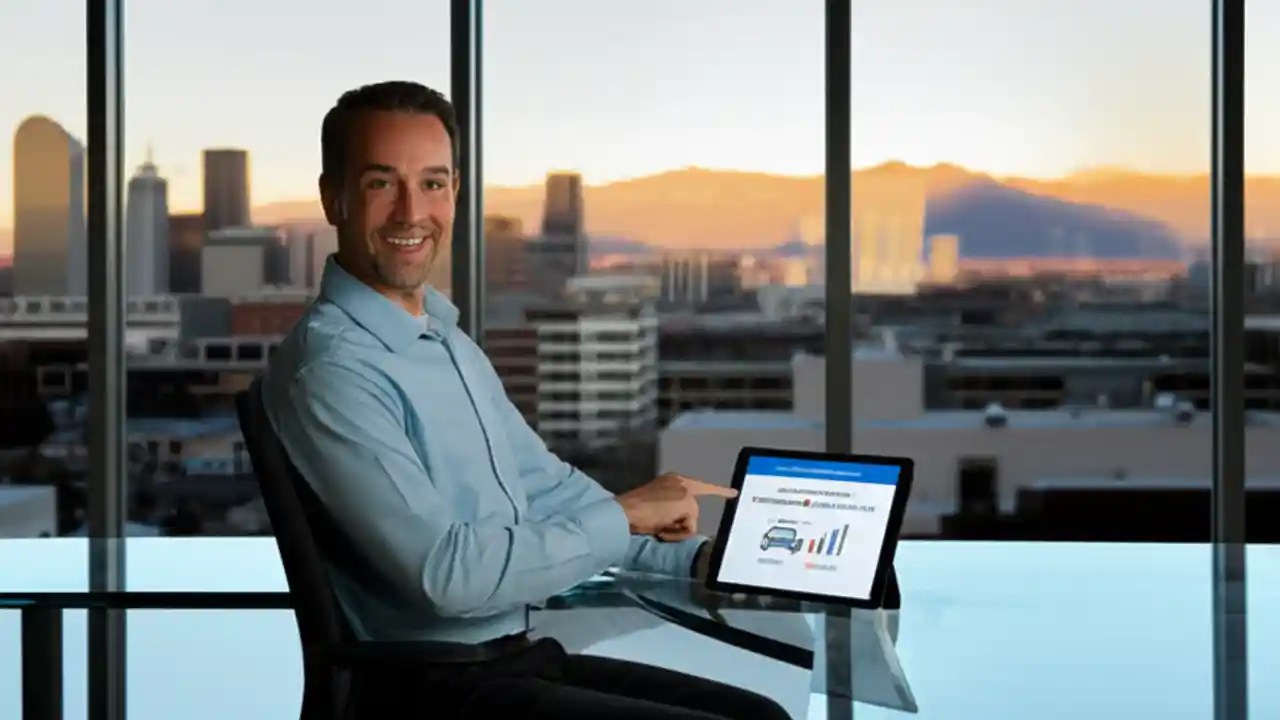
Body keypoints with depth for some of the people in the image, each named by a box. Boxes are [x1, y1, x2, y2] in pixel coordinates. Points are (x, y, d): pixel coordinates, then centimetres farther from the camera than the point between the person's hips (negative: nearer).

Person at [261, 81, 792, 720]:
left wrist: (698, 557, 8)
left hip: (515, 656, 9)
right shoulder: (330, 371, -18)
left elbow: (545, 487, 19)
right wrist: (624, 515, -15)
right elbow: (445, 572, -23)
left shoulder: (448, 340, 13)